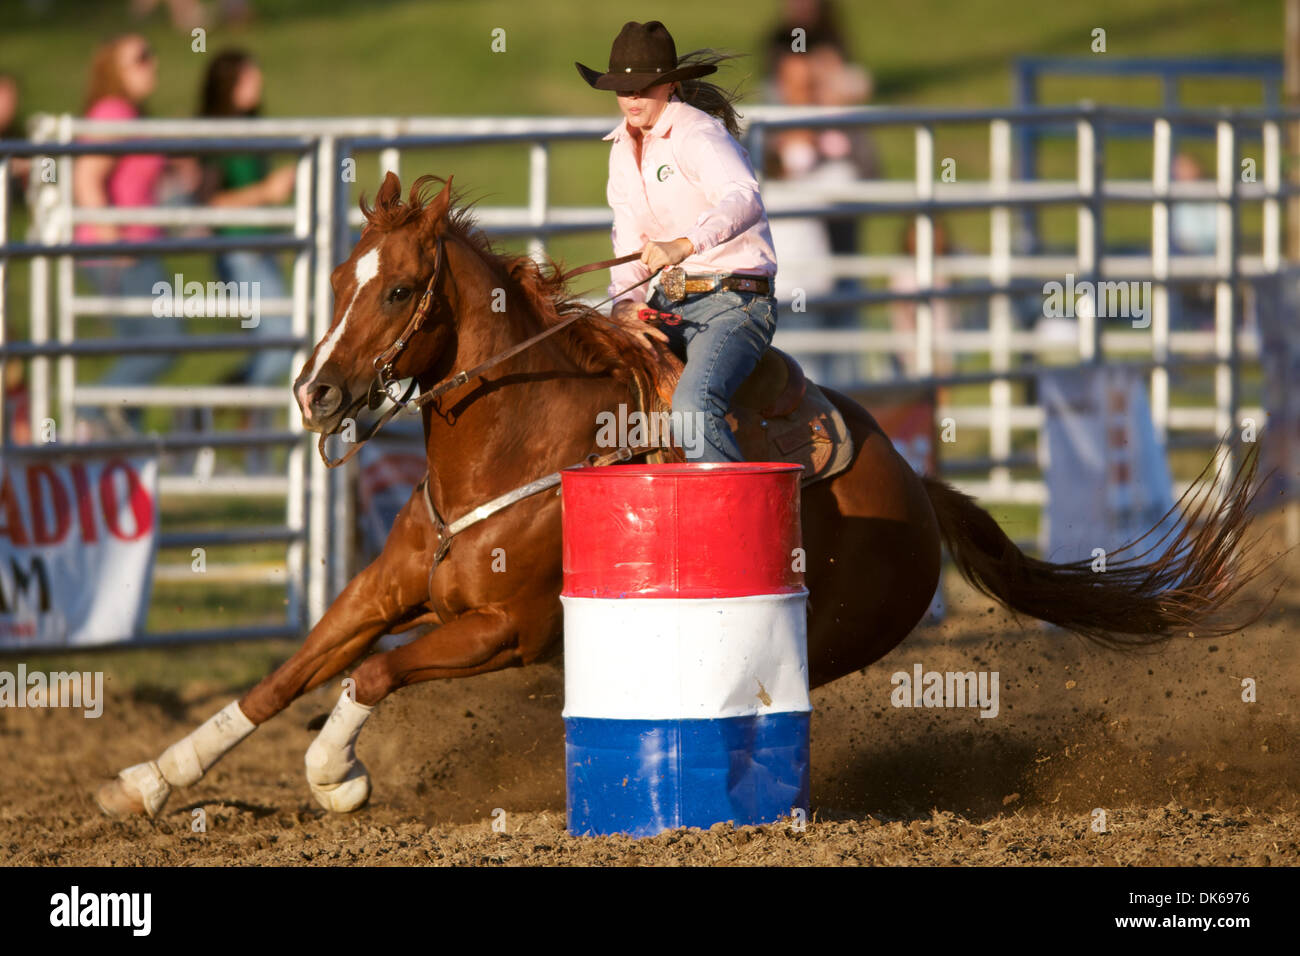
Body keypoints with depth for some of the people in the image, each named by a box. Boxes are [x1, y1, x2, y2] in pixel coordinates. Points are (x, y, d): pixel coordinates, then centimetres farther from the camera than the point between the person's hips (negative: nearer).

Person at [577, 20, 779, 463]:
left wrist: (683, 246, -52)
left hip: (732, 303, -9)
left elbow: (744, 200, -35)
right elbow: (629, 243, 11)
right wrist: (625, 303, -11)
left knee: (692, 408, -32)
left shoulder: (697, 133, -14)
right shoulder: (624, 148, 11)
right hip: (669, 303, 9)